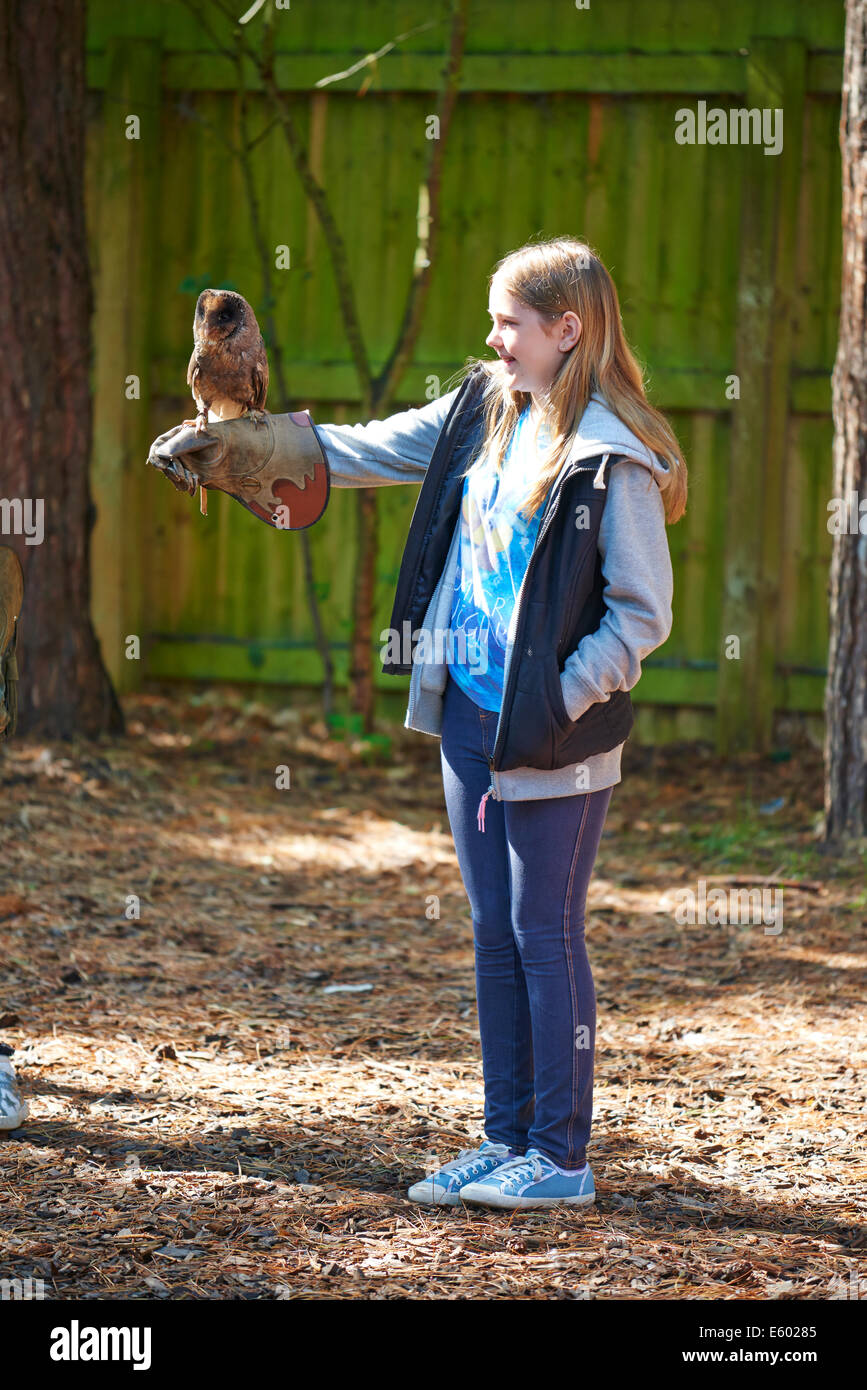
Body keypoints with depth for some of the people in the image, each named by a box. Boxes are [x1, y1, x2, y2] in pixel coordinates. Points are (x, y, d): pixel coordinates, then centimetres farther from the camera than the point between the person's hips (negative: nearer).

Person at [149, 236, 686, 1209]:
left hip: (552, 737, -7)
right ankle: (507, 1140, 19)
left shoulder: (615, 459, -15)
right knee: (494, 934, 11)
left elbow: (643, 614, -14)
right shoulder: (483, 408, 8)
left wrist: (560, 705, -19)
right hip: (469, 714, 7)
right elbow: (363, 451, 16)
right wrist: (230, 444, 12)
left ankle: (561, 1157, 7)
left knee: (545, 936, -2)